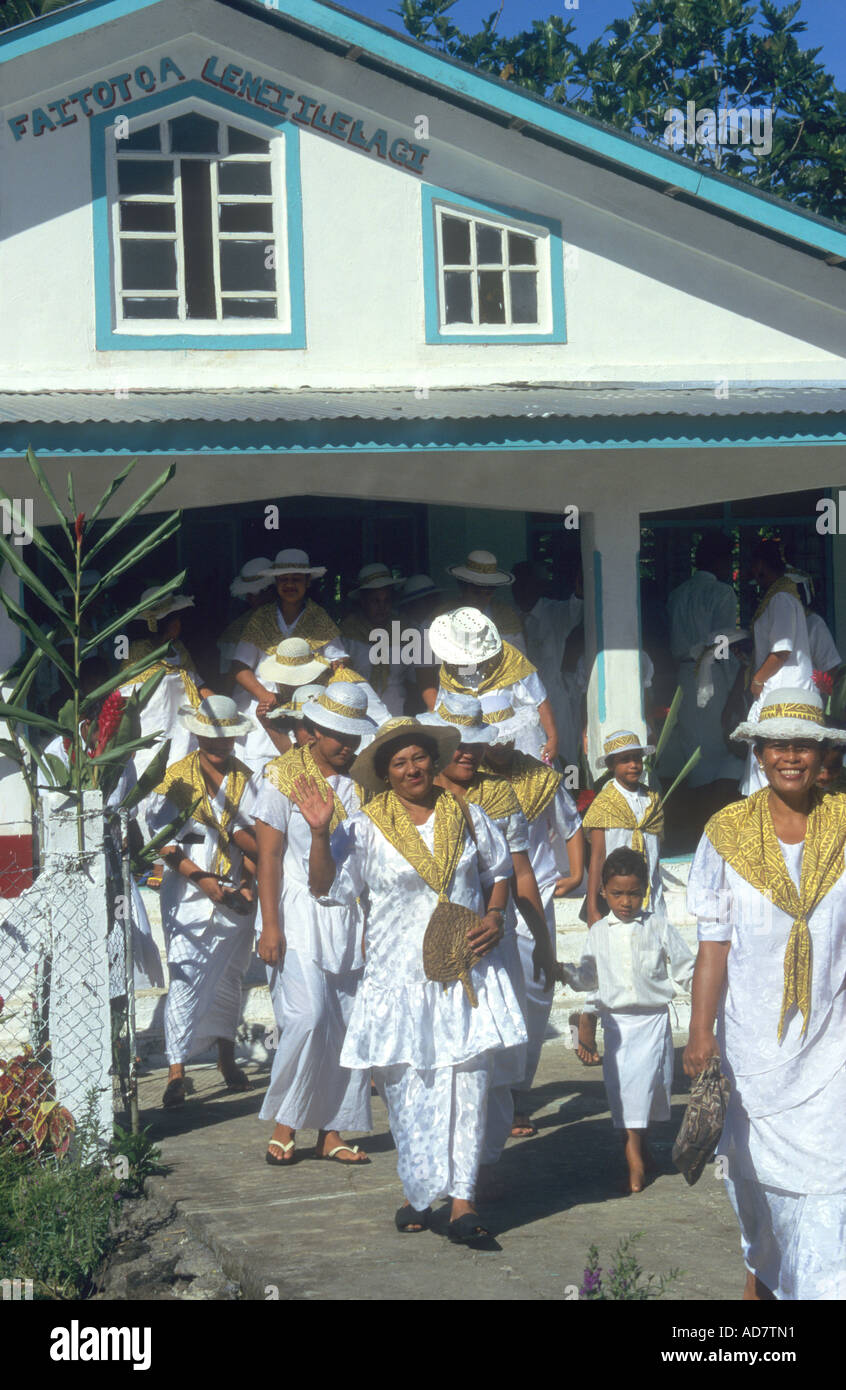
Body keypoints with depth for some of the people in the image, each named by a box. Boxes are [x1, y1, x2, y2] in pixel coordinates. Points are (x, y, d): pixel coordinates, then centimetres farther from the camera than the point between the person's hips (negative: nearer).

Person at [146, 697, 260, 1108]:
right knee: (185, 978, -11)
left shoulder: (245, 779, 10)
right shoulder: (176, 777, 2)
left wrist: (247, 880, -11)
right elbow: (166, 841, -5)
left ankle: (226, 1056, 29)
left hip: (234, 895, 3)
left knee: (228, 977, 12)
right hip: (188, 893, -3)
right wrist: (200, 878, -14)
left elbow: (253, 839, 4)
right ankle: (176, 1071, -11)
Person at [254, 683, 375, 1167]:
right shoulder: (284, 776, -1)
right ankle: (285, 1124, 1)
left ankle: (332, 1131, 10)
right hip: (302, 914, -4)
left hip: (352, 916, 4)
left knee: (349, 1026, 2)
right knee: (308, 1017, -15)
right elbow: (269, 855, -3)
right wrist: (270, 925, -9)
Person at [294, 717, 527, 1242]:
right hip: (399, 978, -1)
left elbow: (499, 870, 21)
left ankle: (462, 1201, -4)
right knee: (408, 1085, 1)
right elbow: (327, 887, -1)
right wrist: (320, 833, -14)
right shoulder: (367, 829, 0)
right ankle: (420, 1194, 17)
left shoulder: (467, 816, 8)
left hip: (466, 975, 1)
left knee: (466, 1080, -5)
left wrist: (495, 917, 4)